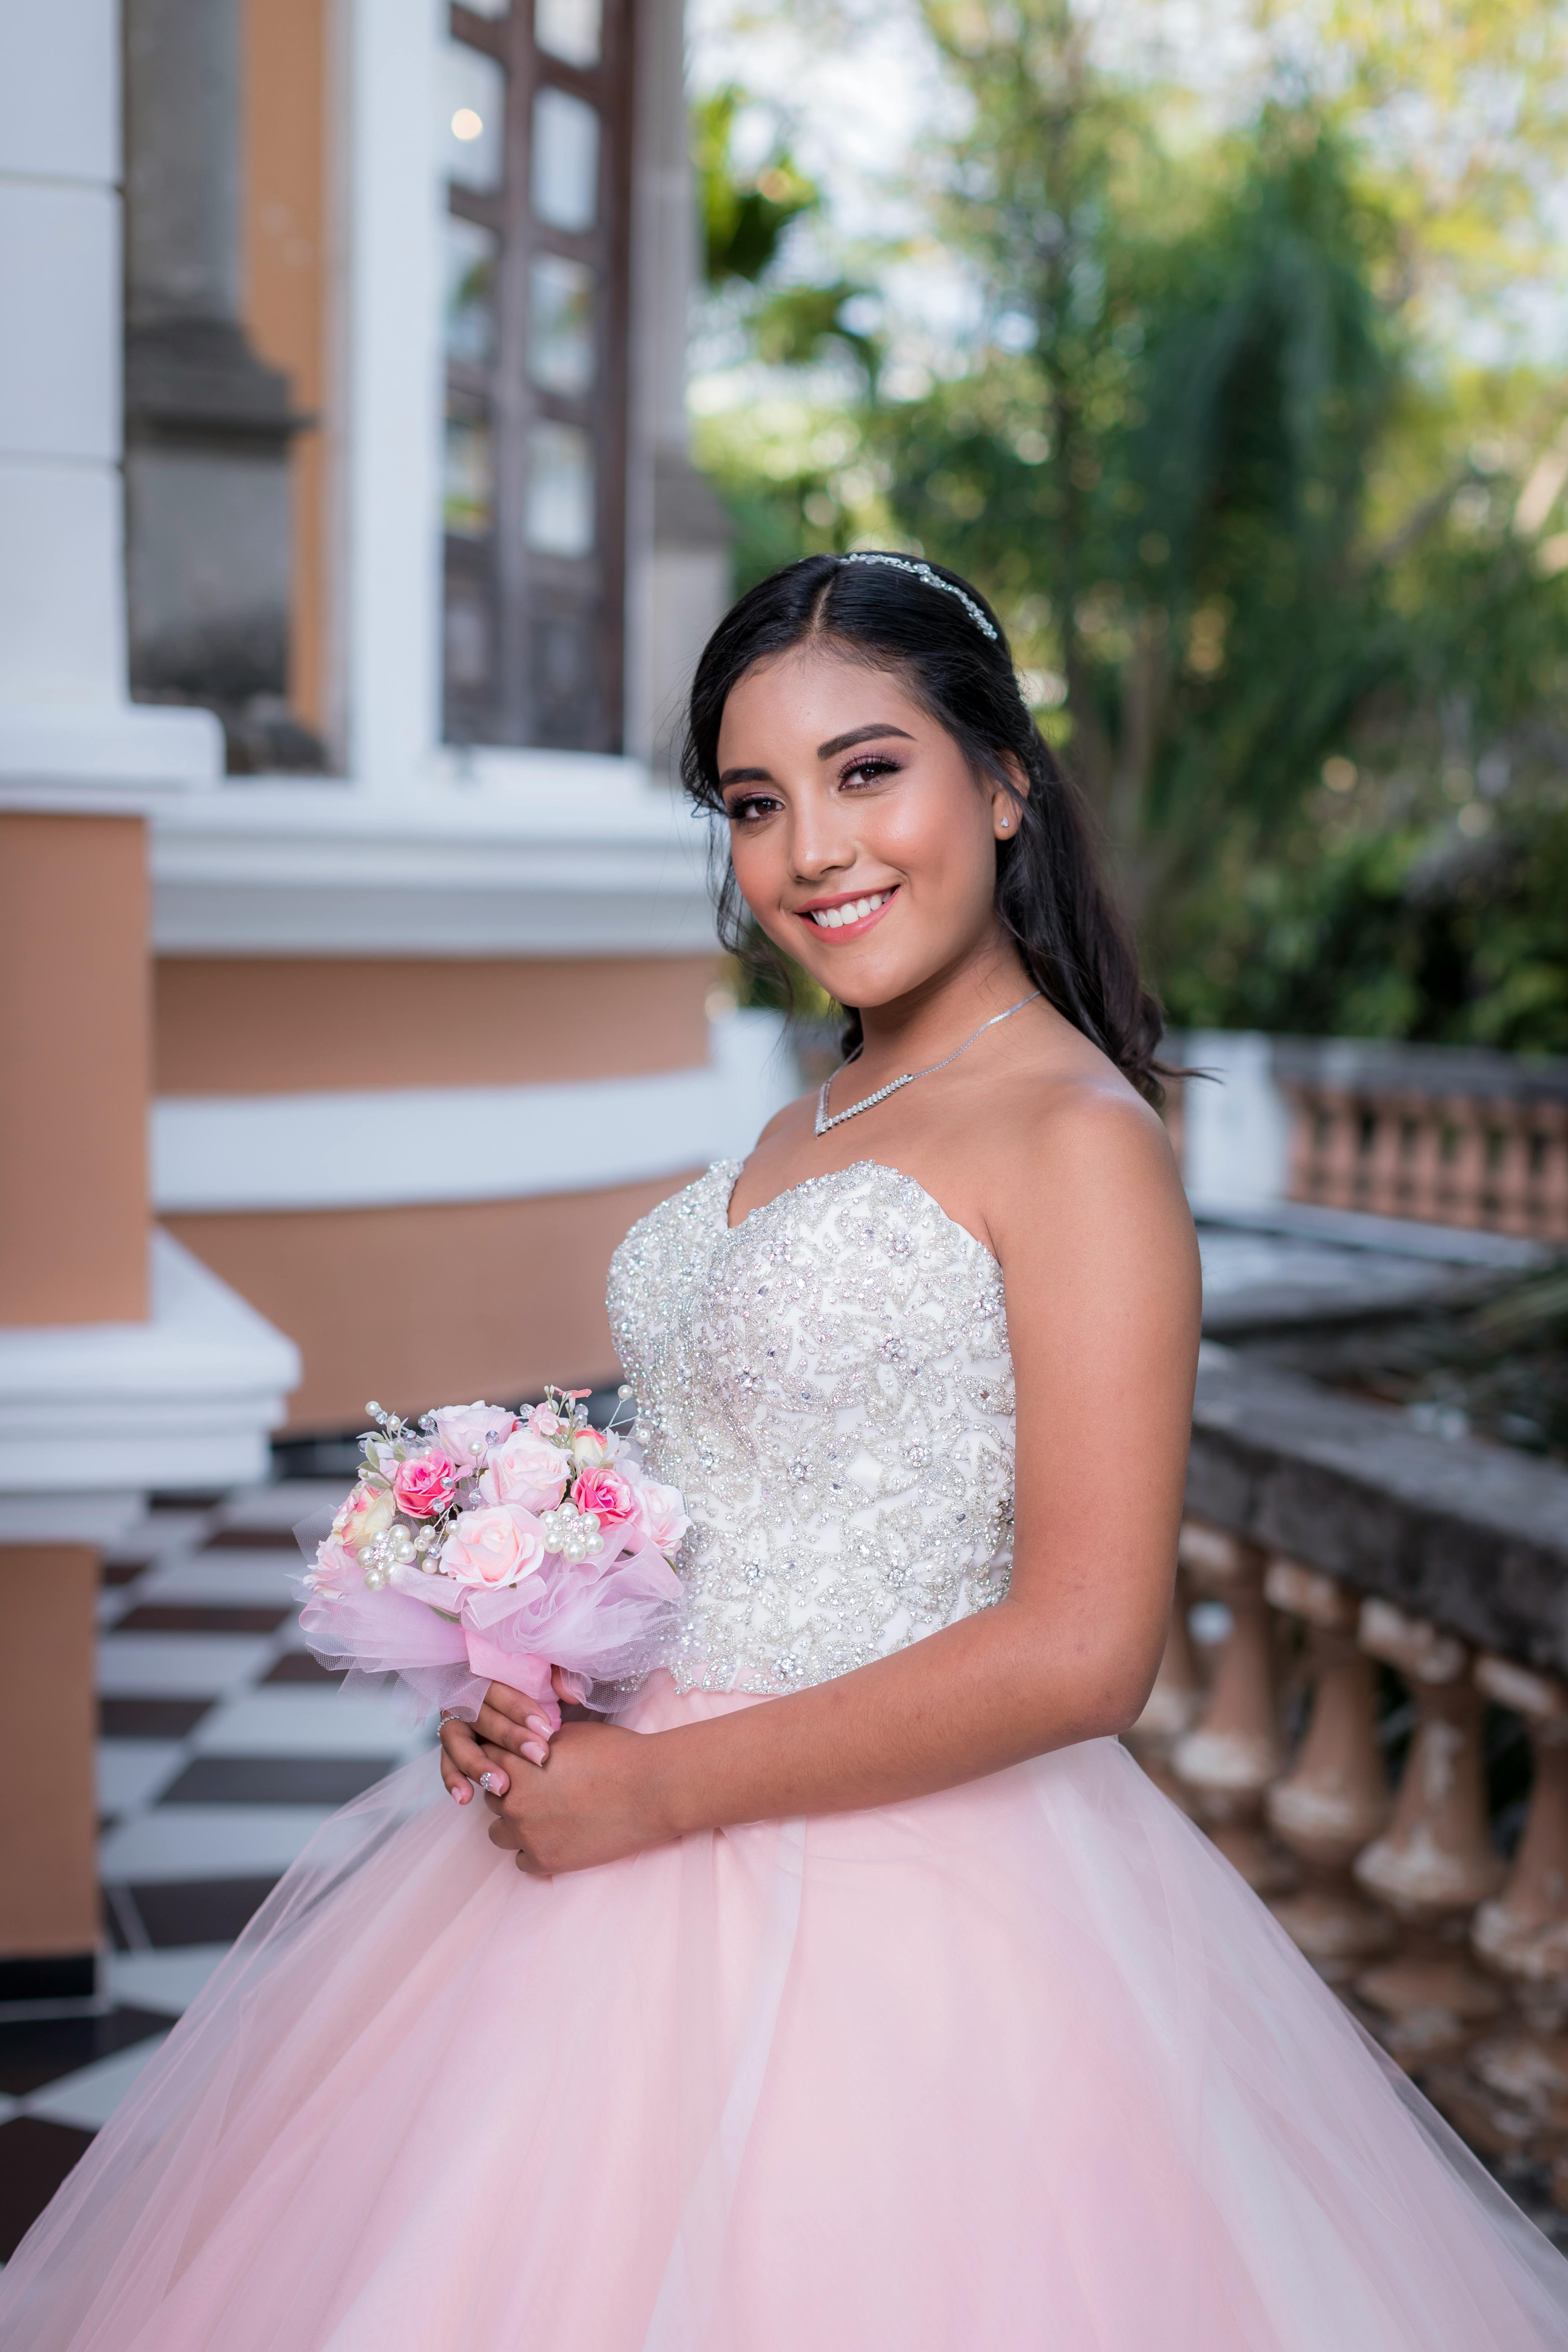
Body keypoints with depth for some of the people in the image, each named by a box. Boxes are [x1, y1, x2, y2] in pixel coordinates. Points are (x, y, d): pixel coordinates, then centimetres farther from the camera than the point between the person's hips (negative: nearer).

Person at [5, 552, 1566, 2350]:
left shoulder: (1076, 1135, -15)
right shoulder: (810, 1126, 9)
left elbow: (1081, 1653, -21)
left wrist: (659, 1788, -16)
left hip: (907, 1903, -8)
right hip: (635, 1850, 8)